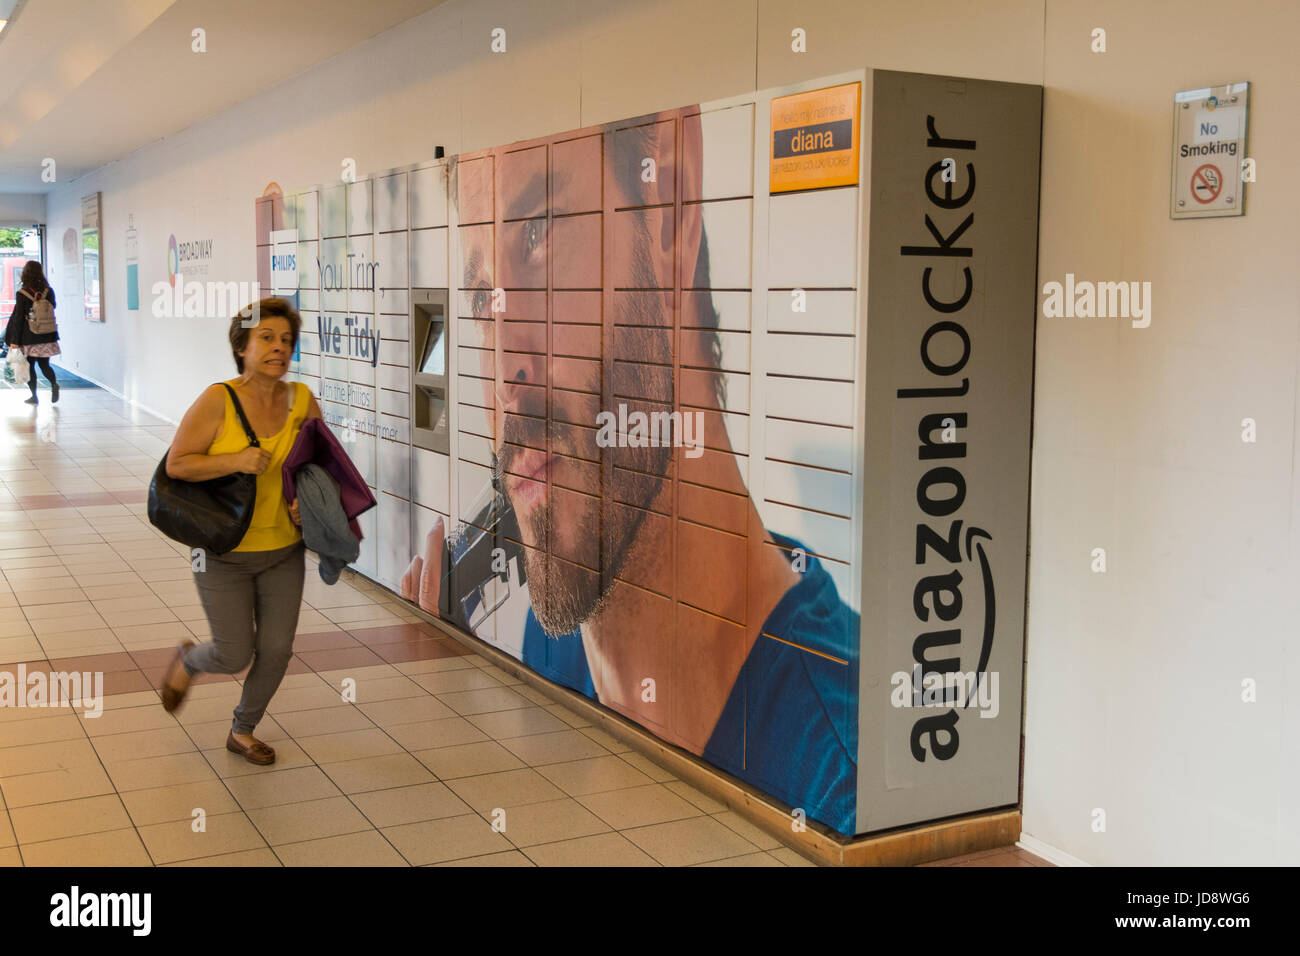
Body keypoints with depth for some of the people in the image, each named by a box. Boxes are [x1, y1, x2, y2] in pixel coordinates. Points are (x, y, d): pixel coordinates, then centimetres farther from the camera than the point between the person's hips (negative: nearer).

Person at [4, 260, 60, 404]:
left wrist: (14, 341, -6)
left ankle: (34, 396, 11)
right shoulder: (48, 291, -2)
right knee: (44, 365, 12)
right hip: (47, 337, 3)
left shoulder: (22, 294, -10)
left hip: (29, 338, -3)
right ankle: (54, 384, -16)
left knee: (29, 366, 10)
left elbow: (18, 318, -9)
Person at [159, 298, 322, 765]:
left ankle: (242, 732, 31)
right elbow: (177, 464, -15)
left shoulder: (302, 400, -5)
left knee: (276, 649, 6)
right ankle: (188, 659, 38)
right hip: (224, 552, -4)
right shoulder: (218, 400, -17)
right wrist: (236, 460, -28)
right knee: (235, 655, 0)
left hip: (284, 550, 4)